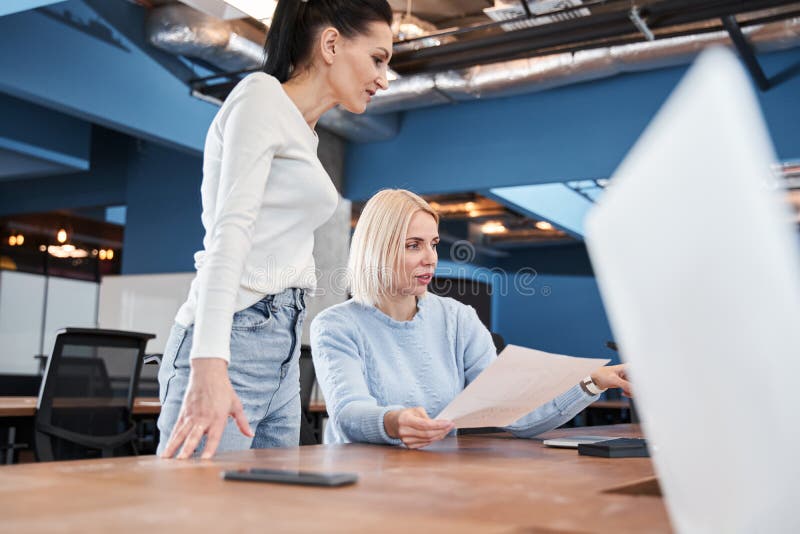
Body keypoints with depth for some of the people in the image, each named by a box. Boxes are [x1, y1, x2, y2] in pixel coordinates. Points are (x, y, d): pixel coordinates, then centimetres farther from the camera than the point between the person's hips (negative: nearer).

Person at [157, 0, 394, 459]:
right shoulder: (261, 95, -4)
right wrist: (209, 365, -27)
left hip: (283, 350, 9)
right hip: (235, 342, -9)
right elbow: (229, 230, -17)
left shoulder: (303, 134, 22)